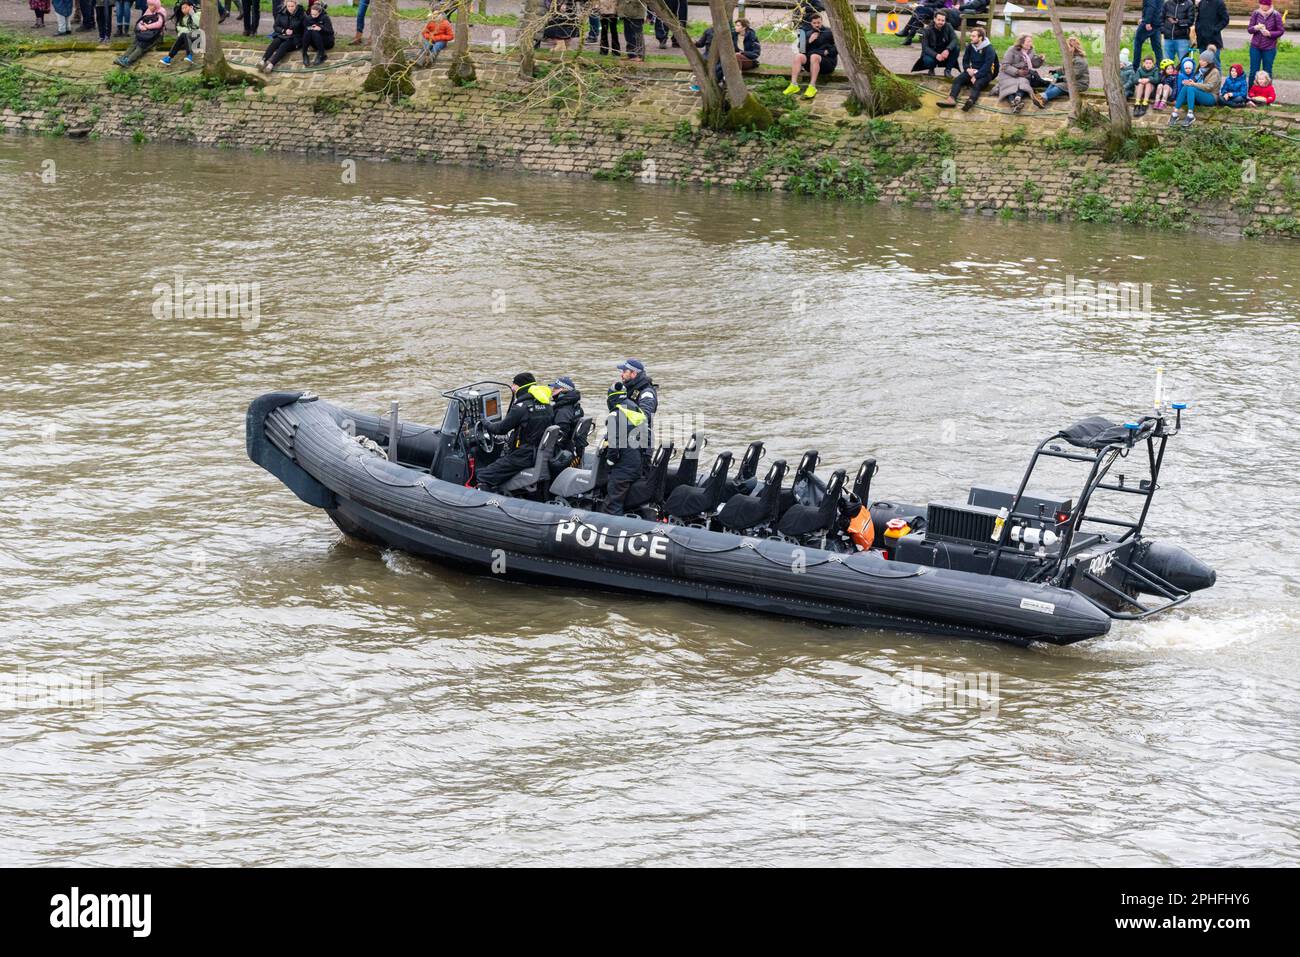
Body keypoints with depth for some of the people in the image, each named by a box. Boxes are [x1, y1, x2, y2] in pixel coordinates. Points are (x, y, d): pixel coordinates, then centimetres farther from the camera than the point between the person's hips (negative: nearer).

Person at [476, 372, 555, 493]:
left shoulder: (521, 407, -17)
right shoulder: (547, 405, 7)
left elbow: (501, 429, -11)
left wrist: (487, 425, 8)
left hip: (524, 456, -9)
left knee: (484, 476, -11)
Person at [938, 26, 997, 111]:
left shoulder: (989, 49, -14)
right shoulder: (970, 46, 6)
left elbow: (987, 66, -20)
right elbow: (965, 60, 14)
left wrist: (976, 76, -26)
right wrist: (968, 69, -8)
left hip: (985, 73, -6)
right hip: (972, 71, 6)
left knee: (977, 84, -38)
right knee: (957, 79, -22)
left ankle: (971, 100, -69)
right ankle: (951, 99, -46)